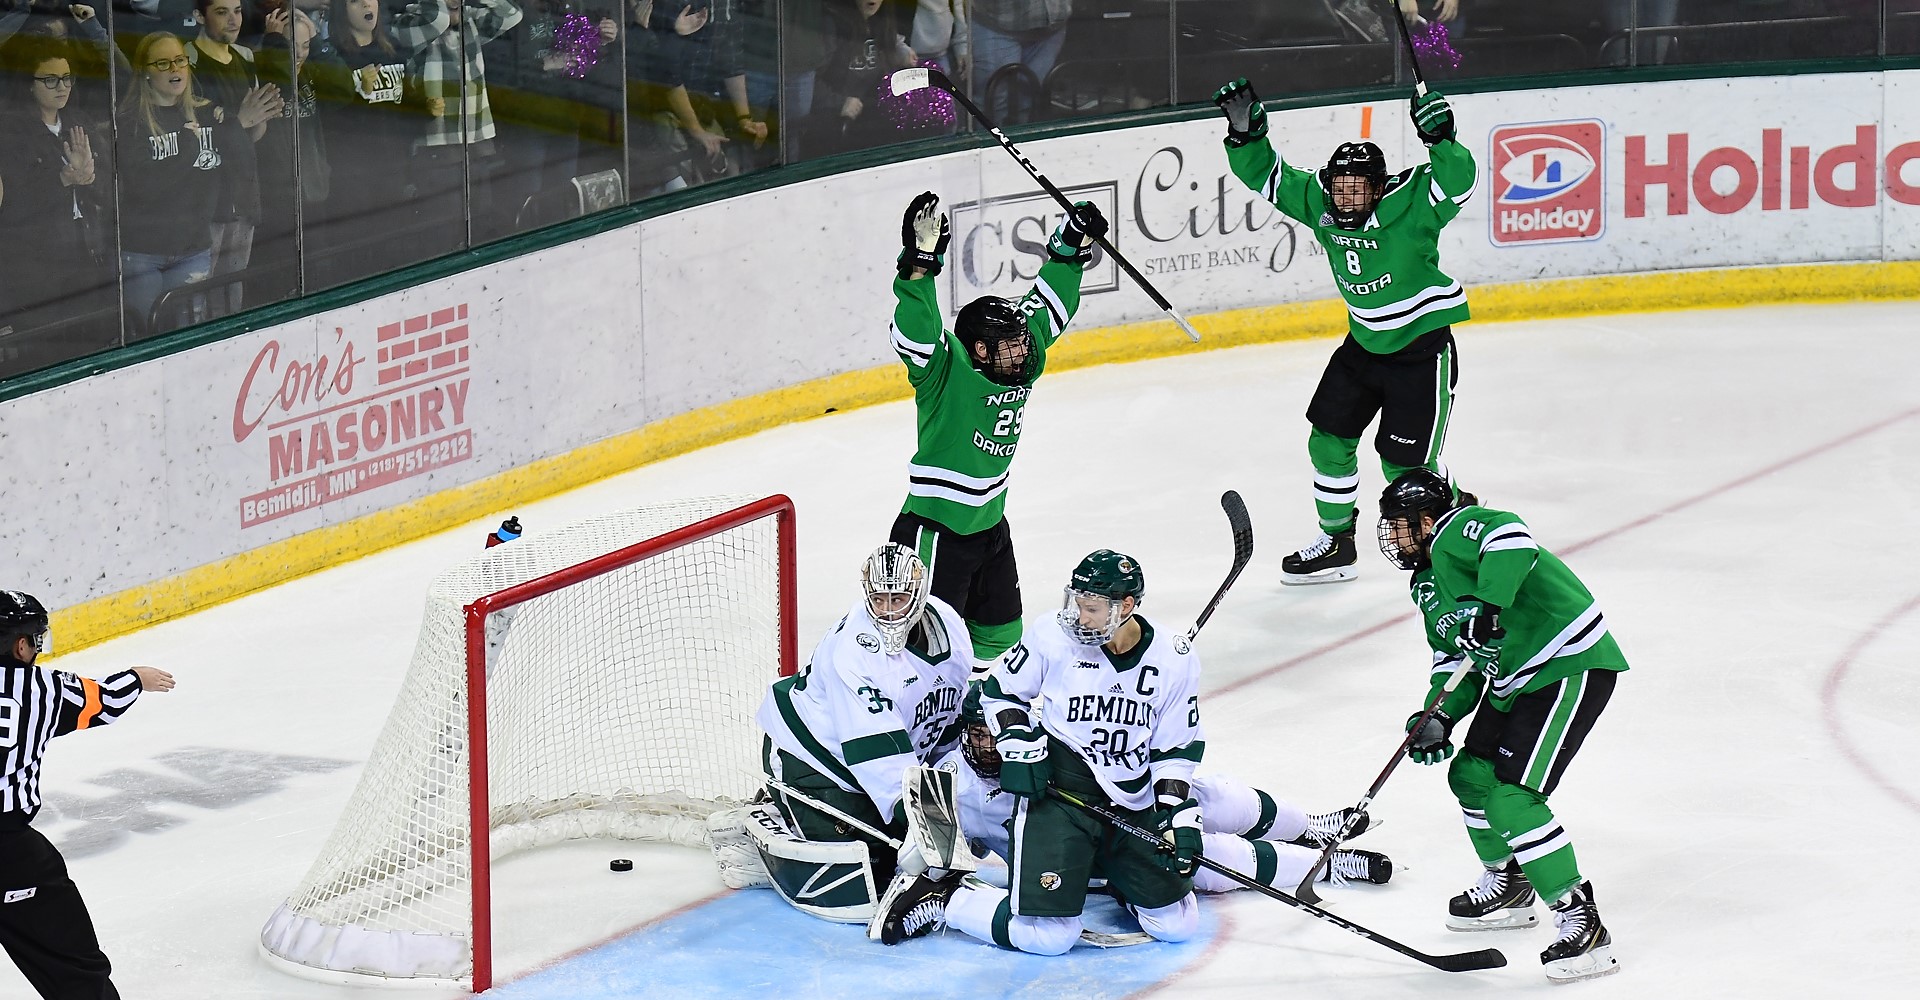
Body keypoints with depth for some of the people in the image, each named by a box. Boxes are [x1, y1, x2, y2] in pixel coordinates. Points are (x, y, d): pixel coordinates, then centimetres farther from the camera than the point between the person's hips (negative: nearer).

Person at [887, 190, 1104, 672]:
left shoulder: (1020, 365, -1)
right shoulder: (947, 370, -21)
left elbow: (1045, 310, 14)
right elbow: (917, 332, -40)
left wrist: (1071, 251, 11)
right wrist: (921, 262, -50)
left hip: (989, 525, 9)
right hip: (934, 529, -9)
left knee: (1000, 634, 20)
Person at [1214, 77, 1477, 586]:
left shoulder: (1409, 202, -25)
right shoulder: (1318, 205, -10)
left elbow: (1457, 182, -41)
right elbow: (1265, 175, -3)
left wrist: (1440, 139, -57)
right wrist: (1246, 133, -20)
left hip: (1421, 348, -7)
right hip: (1363, 343, 7)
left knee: (1406, 466, -5)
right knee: (1329, 441, 10)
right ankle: (1336, 542, 28)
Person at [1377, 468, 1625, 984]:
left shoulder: (1456, 530, -13)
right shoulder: (1427, 583, 18)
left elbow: (1511, 537, -34)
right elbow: (1455, 660, 19)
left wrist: (1487, 605, -40)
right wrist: (1438, 717, 2)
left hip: (1571, 665, -11)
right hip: (1515, 680, 11)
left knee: (1511, 798, -18)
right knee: (1470, 775, 18)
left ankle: (1581, 922, -13)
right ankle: (1508, 888, 40)